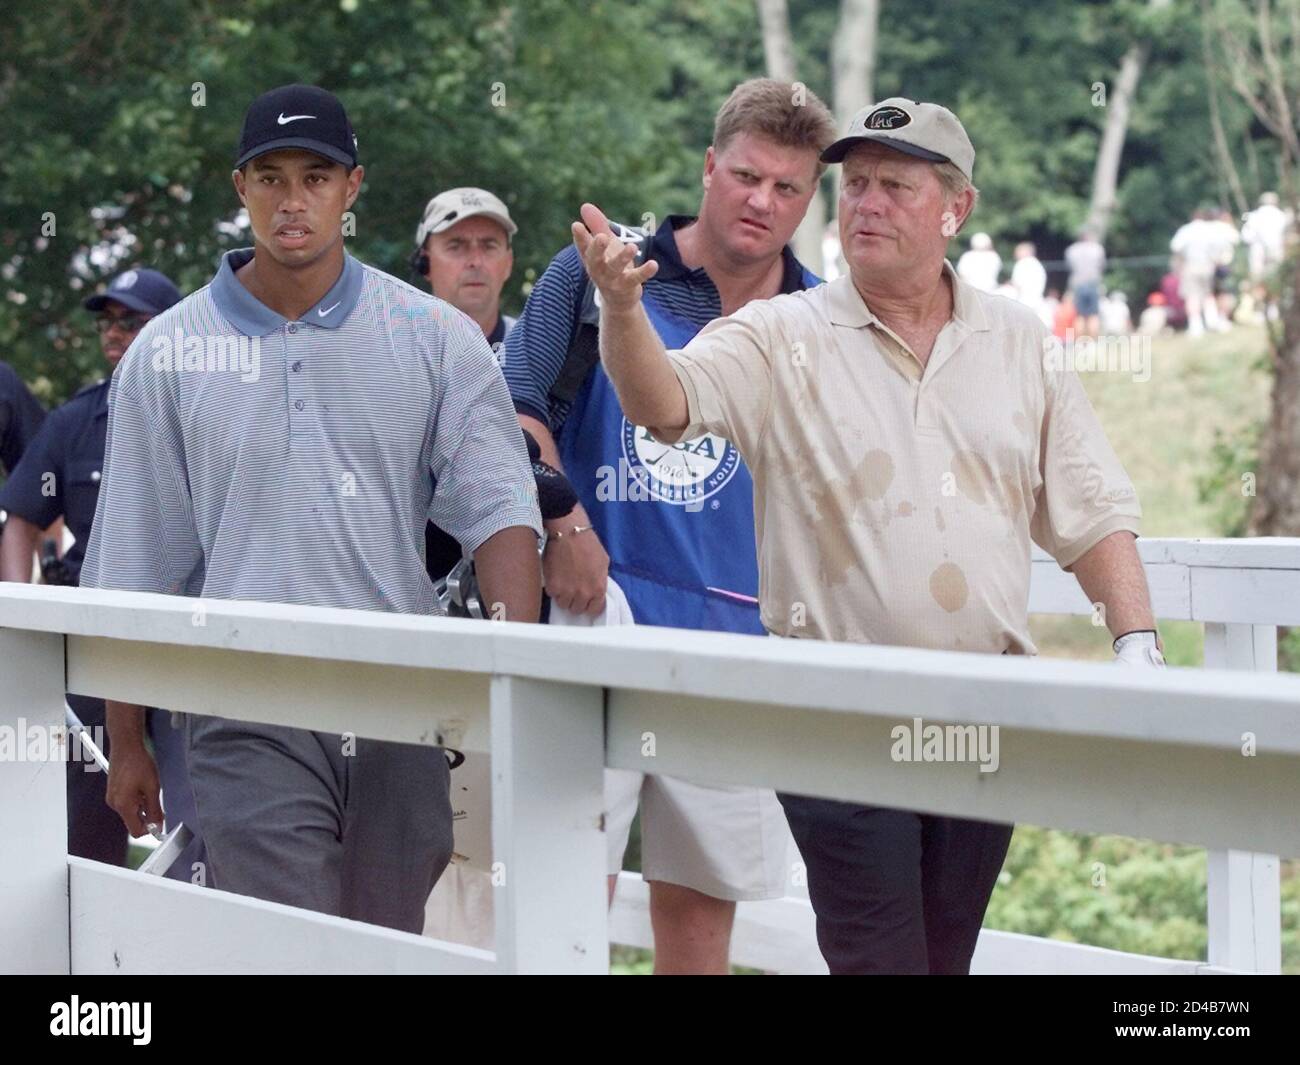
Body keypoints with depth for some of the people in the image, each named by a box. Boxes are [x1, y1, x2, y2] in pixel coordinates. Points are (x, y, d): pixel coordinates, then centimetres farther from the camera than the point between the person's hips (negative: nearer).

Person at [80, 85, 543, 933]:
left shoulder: (435, 338, 4)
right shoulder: (168, 354, 4)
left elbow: (500, 509, -3)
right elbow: (133, 566, 9)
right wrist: (126, 742, 10)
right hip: (249, 722, -1)